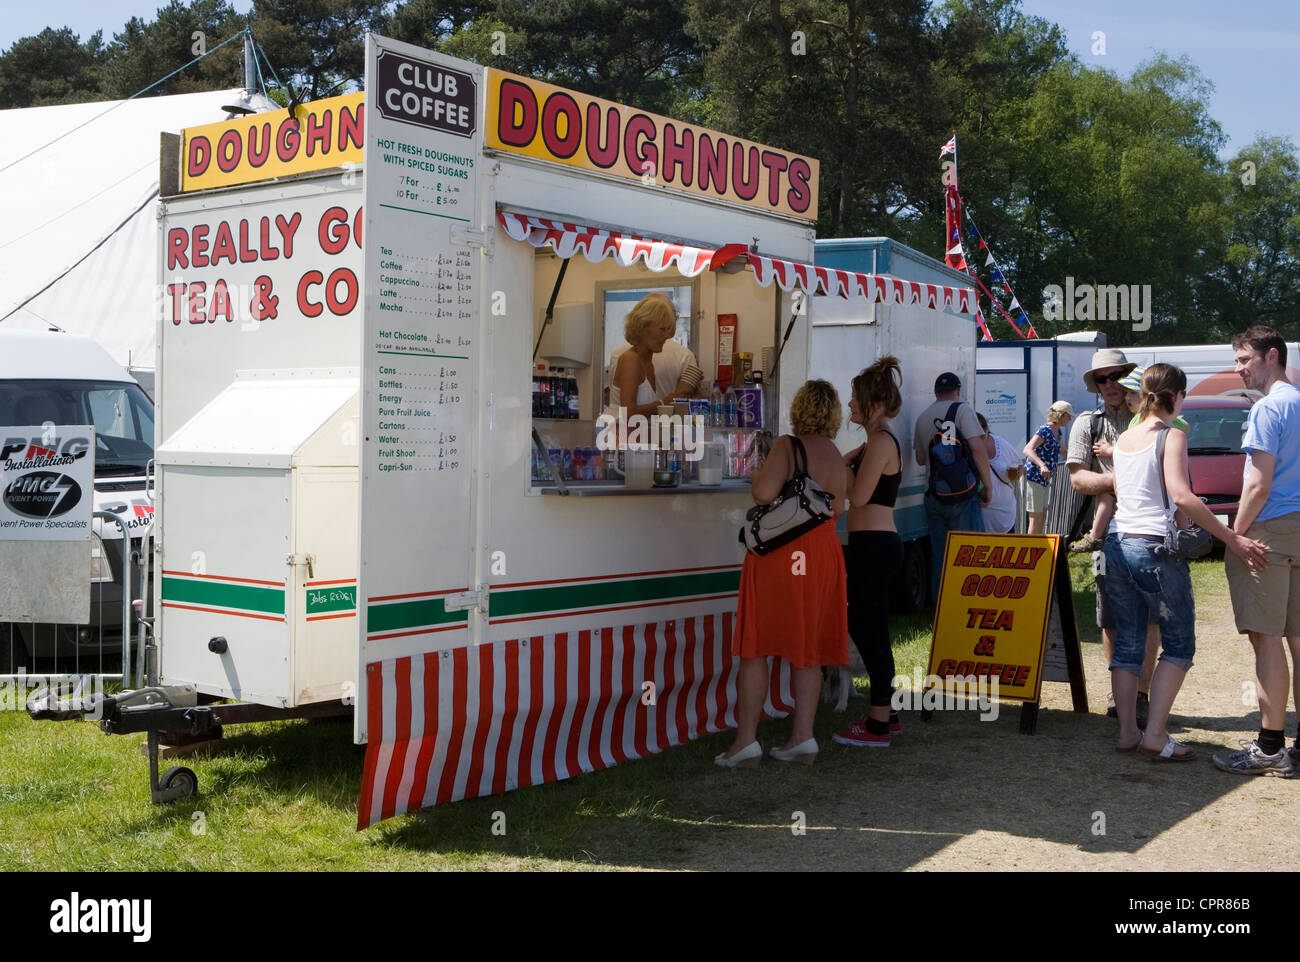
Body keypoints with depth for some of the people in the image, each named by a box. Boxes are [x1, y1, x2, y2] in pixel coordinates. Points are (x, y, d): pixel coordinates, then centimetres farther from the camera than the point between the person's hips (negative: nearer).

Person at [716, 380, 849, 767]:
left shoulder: (788, 445, -10)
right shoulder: (838, 459, 10)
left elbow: (765, 493, -22)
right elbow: (836, 509, 15)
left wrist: (756, 477, -1)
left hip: (778, 553, -6)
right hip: (822, 552, 6)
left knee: (754, 646, 1)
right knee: (807, 648, 12)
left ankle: (746, 741, 0)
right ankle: (803, 736, 11)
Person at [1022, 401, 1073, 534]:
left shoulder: (1057, 431, 12)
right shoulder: (1045, 430, -16)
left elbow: (1061, 451, 31)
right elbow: (1027, 449, -29)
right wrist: (1042, 465, -42)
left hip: (1044, 479, 10)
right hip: (1034, 477, -10)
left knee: (1042, 516, 14)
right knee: (1035, 518, -8)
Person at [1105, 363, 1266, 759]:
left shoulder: (1123, 439, 12)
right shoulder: (1171, 436, -9)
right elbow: (1181, 496, -22)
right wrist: (1232, 538, -22)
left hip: (1119, 545, 7)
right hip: (1156, 549, -7)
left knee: (1127, 644, 10)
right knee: (1178, 644, 4)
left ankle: (1127, 732, 12)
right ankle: (1156, 735, -3)